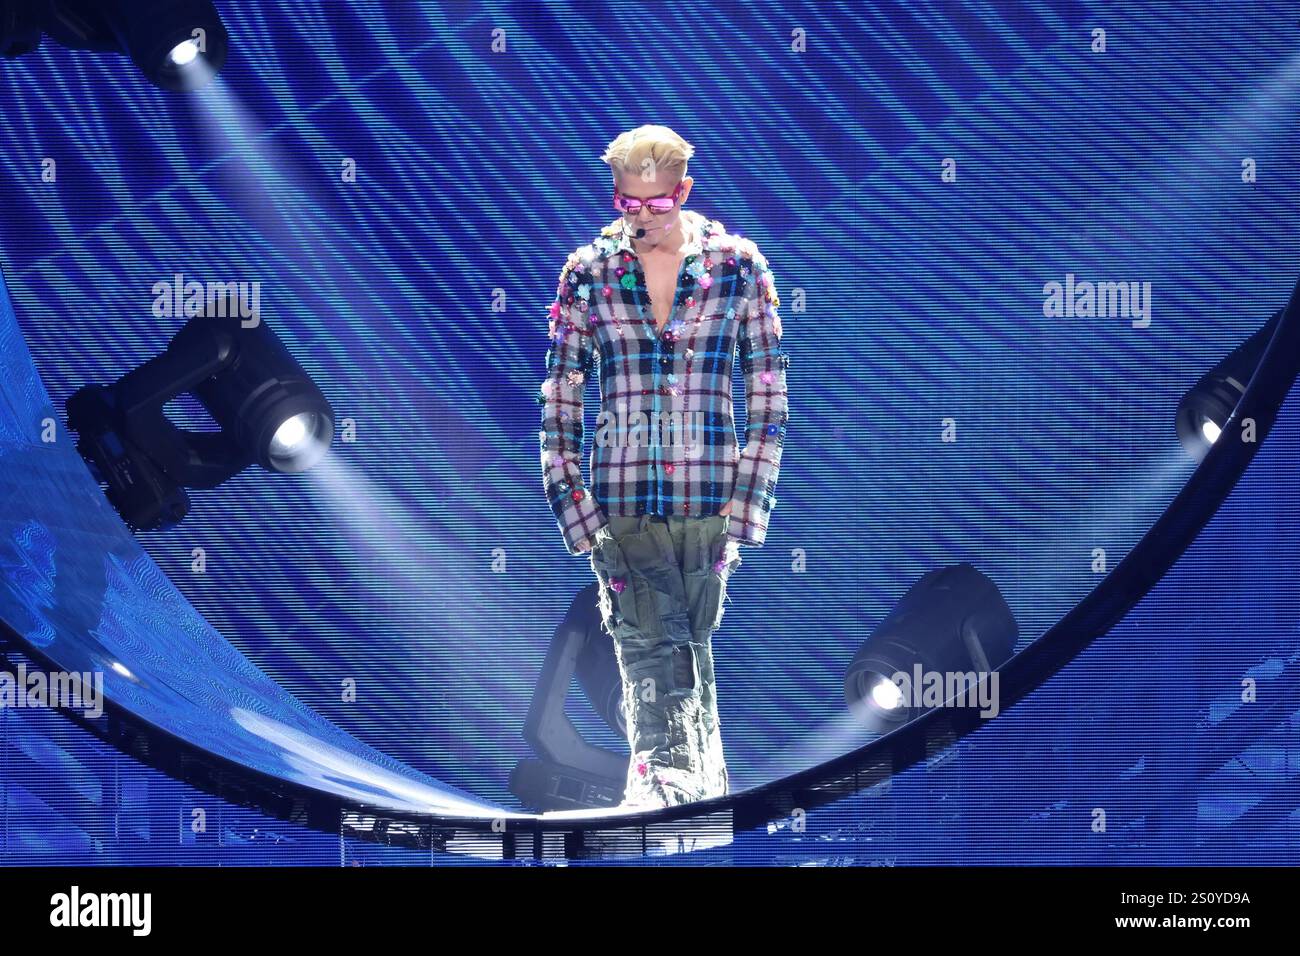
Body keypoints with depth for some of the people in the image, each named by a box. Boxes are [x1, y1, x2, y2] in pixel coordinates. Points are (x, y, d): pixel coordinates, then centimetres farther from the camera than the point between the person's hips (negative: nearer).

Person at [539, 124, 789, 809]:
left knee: (692, 644, 9)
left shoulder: (738, 266, 3)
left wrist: (746, 495, 0)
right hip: (622, 497, 0)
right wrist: (569, 496, 1)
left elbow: (768, 389, 5)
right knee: (648, 650, -9)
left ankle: (701, 777, 22)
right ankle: (666, 787, -13)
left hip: (711, 494, 0)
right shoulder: (588, 272, 5)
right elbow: (560, 392, 7)